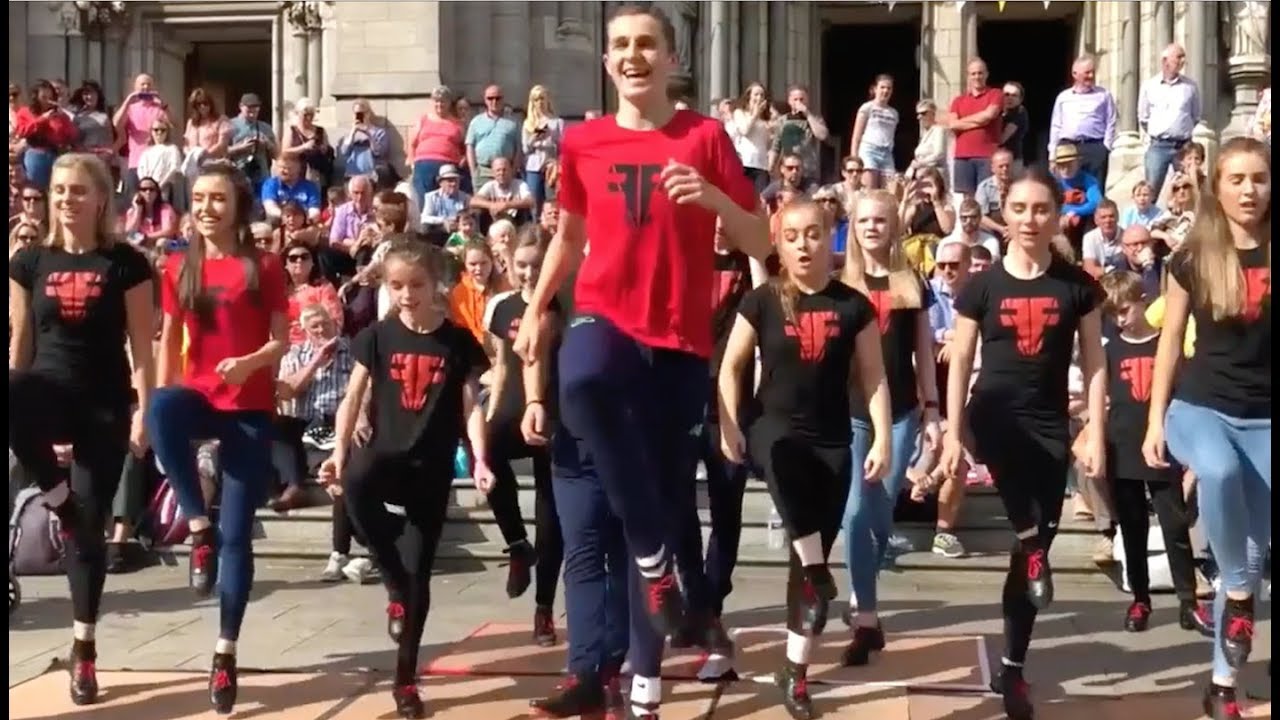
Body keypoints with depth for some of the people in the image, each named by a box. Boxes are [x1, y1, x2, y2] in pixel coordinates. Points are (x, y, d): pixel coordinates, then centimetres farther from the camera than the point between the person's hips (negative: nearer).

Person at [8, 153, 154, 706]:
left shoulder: (126, 263, -3)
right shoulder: (30, 261, 5)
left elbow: (141, 346, -3)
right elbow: (20, 342, 9)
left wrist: (144, 412, -8)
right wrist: (15, 403, 8)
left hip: (105, 404, -2)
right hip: (51, 392, 2)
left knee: (90, 526, 1)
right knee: (18, 394, -38)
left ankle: (83, 647, 16)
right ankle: (58, 501, -16)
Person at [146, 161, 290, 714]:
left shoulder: (264, 267, -1)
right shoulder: (179, 269, 7)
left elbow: (281, 340, -2)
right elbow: (169, 341, 9)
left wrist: (250, 362, -22)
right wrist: (161, 403, 1)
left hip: (250, 409, -2)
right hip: (199, 396, 2)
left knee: (237, 534, 0)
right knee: (164, 411, -37)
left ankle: (226, 652, 12)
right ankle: (198, 529, -21)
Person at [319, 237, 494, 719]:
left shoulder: (458, 342, 0)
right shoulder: (377, 337, 1)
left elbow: (471, 406, 0)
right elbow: (354, 398, 2)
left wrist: (480, 461, -12)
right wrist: (339, 452, -11)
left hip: (433, 468, 0)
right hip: (387, 455, 0)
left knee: (420, 574, 3)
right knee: (355, 481, -37)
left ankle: (406, 679, 19)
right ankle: (395, 585, -16)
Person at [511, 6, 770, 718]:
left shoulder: (706, 136, -1)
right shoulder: (582, 143, 6)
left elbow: (762, 243, -2)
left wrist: (713, 198, -19)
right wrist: (537, 308, 13)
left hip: (681, 338, 0)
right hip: (605, 316, 0)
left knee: (671, 487, 6)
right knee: (582, 382, -38)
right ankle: (654, 558, -22)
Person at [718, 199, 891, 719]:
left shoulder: (854, 306, 1)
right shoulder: (762, 301, -1)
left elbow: (873, 378, 4)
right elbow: (731, 366, 5)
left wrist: (883, 440, -3)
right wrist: (729, 426, -6)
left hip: (832, 441, 1)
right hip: (772, 426, -1)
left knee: (807, 564, 1)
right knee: (782, 454, -41)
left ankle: (796, 674, 14)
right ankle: (815, 569, -27)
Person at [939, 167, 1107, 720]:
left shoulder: (1078, 286, 1)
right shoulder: (982, 285, -1)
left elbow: (1094, 364, 4)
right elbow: (960, 364, 2)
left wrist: (1096, 436, -2)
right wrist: (952, 434, -3)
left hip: (1050, 424, 2)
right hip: (993, 414, -2)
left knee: (1042, 532, 4)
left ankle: (1012, 670, 16)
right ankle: (1030, 544, -7)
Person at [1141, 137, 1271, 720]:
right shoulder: (1193, 259, 1)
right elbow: (1170, 342, 5)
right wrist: (1156, 419, 3)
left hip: (1264, 417, 1)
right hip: (1199, 406, -1)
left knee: (1256, 550, 2)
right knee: (1219, 471, -37)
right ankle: (1237, 593, -15)